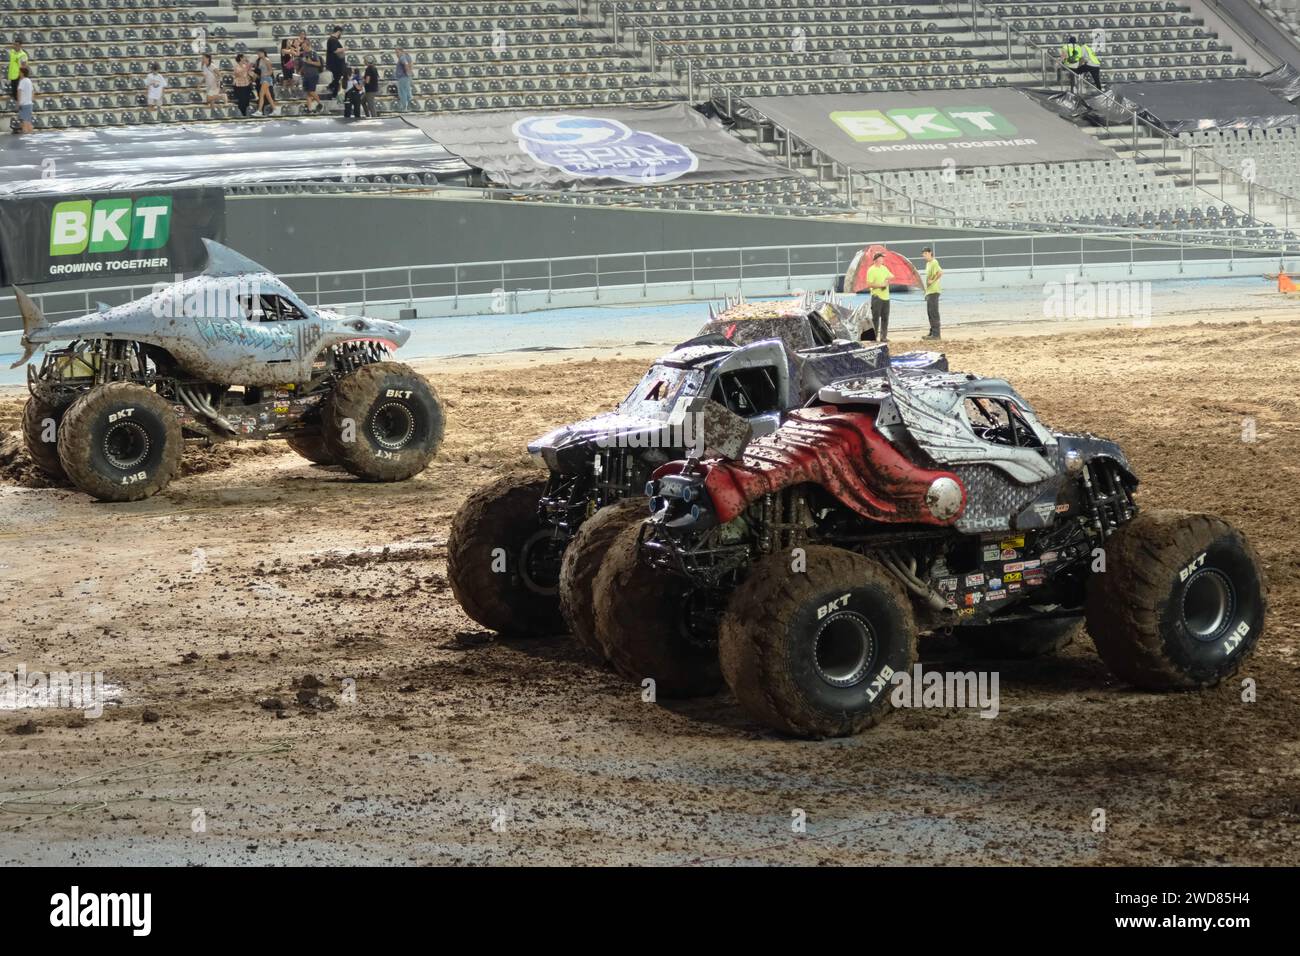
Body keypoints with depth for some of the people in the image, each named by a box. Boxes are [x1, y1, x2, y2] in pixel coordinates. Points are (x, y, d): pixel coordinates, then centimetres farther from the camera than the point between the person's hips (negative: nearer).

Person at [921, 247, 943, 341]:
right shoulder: (928, 263, 17)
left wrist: (933, 280, -20)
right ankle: (932, 333, 20)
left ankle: (936, 334, -10)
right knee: (930, 313, 14)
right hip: (929, 291, 10)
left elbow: (940, 272, -28)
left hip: (933, 291, -10)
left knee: (933, 313, -9)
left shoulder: (934, 263, -12)